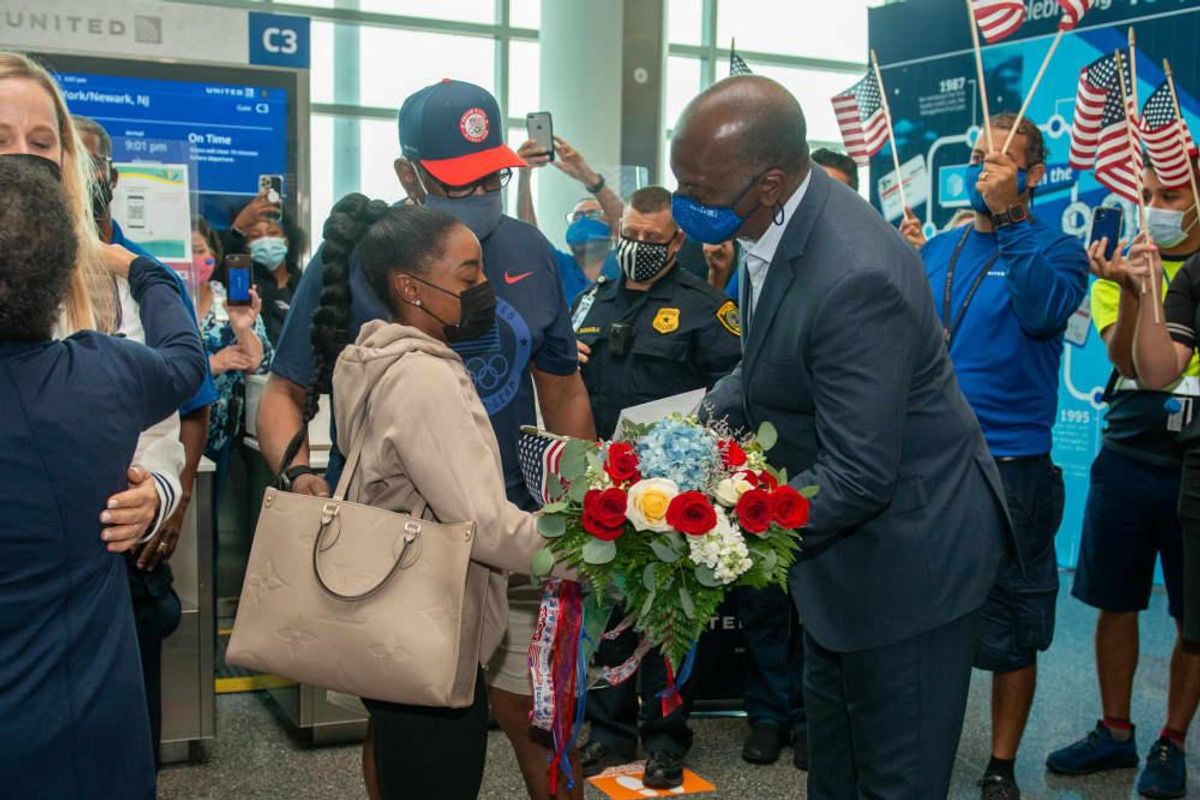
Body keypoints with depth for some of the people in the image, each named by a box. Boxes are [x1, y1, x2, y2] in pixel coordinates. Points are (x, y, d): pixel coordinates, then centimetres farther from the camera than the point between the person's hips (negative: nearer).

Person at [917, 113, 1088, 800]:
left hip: (1011, 466, -4)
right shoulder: (937, 252, 11)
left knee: (1010, 630, 7)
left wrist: (1008, 217, -23)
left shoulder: (1055, 250, -1)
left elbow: (1045, 311, -23)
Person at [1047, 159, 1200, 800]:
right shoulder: (1122, 266, 6)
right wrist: (1130, 291, -24)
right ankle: (1115, 732, 25)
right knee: (1115, 603, 9)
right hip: (1127, 458, 2)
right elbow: (1127, 362, -8)